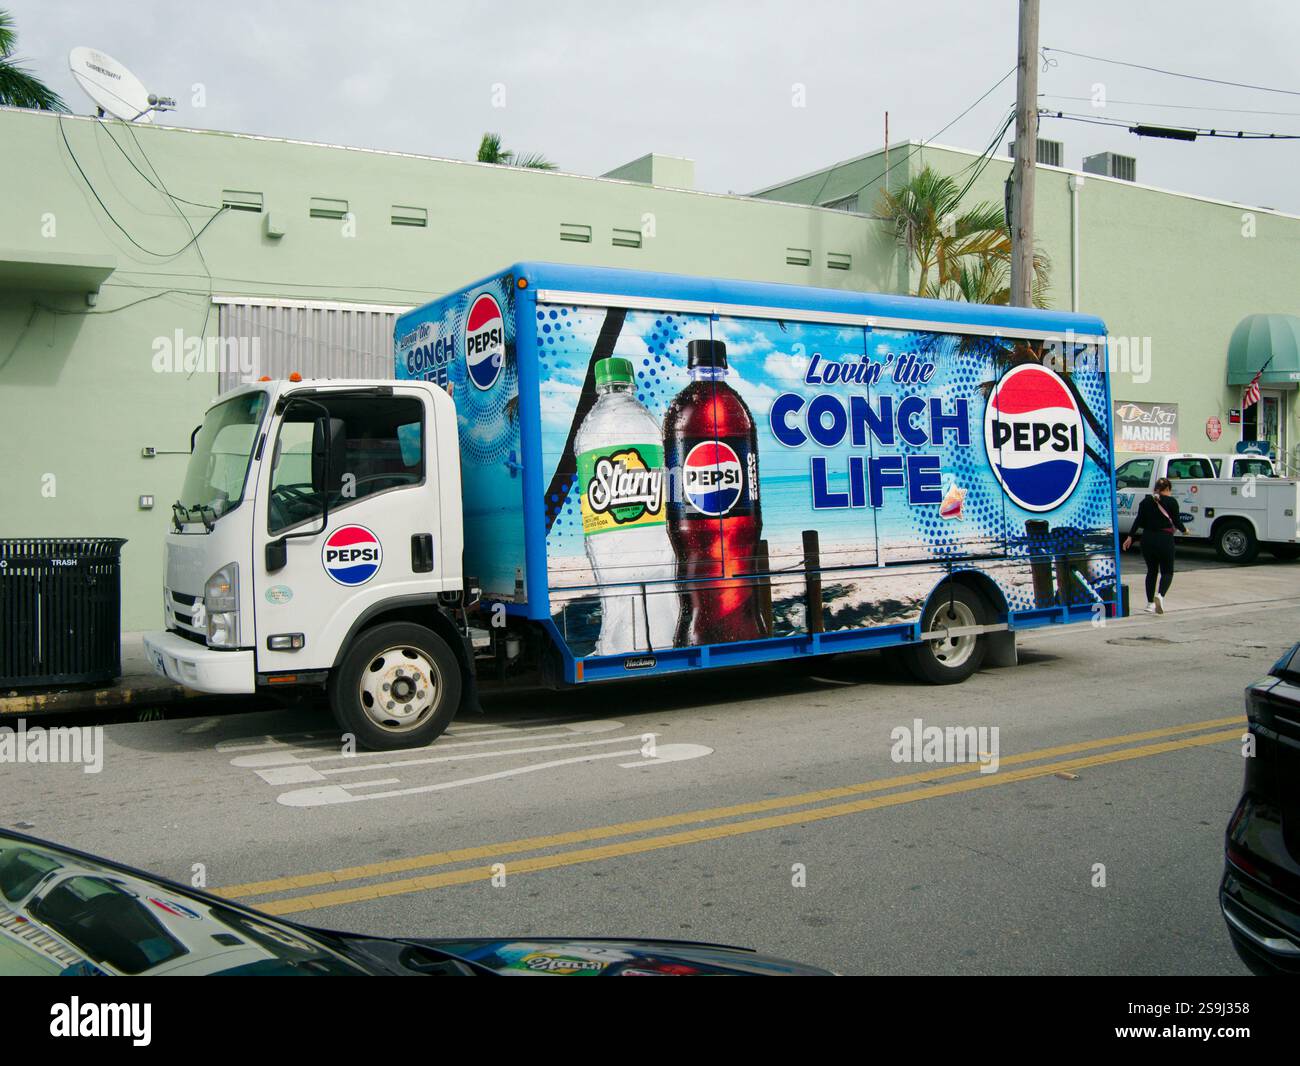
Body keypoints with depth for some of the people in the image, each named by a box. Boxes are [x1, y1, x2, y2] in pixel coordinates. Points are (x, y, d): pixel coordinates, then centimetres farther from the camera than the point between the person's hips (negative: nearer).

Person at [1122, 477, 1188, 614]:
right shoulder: (1171, 501, -4)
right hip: (1165, 540, -4)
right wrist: (1184, 530, 17)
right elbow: (1176, 521, -3)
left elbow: (1139, 520, 2)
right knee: (1167, 572, 6)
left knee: (1151, 571, 14)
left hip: (1147, 539, 4)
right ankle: (1160, 595, -21)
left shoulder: (1146, 501, 7)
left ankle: (1150, 603, 11)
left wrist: (1130, 536, 4)